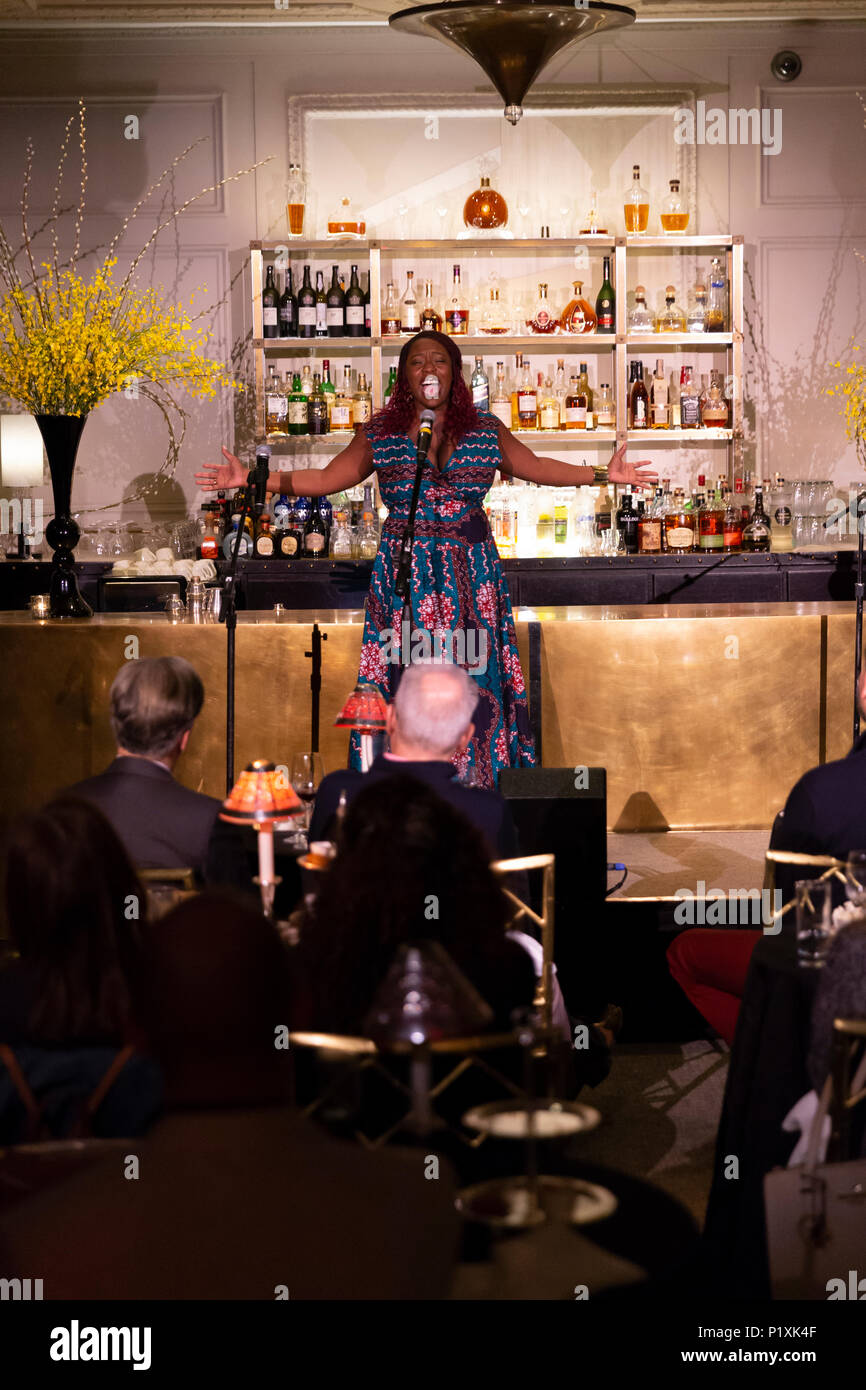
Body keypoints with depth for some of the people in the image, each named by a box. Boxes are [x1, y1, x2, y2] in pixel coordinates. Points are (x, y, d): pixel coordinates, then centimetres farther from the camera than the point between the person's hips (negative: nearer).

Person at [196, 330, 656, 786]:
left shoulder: (486, 431, 8)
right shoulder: (379, 436, 5)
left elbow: (536, 467, 16)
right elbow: (324, 479, 7)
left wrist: (603, 474, 10)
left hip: (471, 573, 1)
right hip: (406, 573, -1)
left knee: (472, 681, -3)